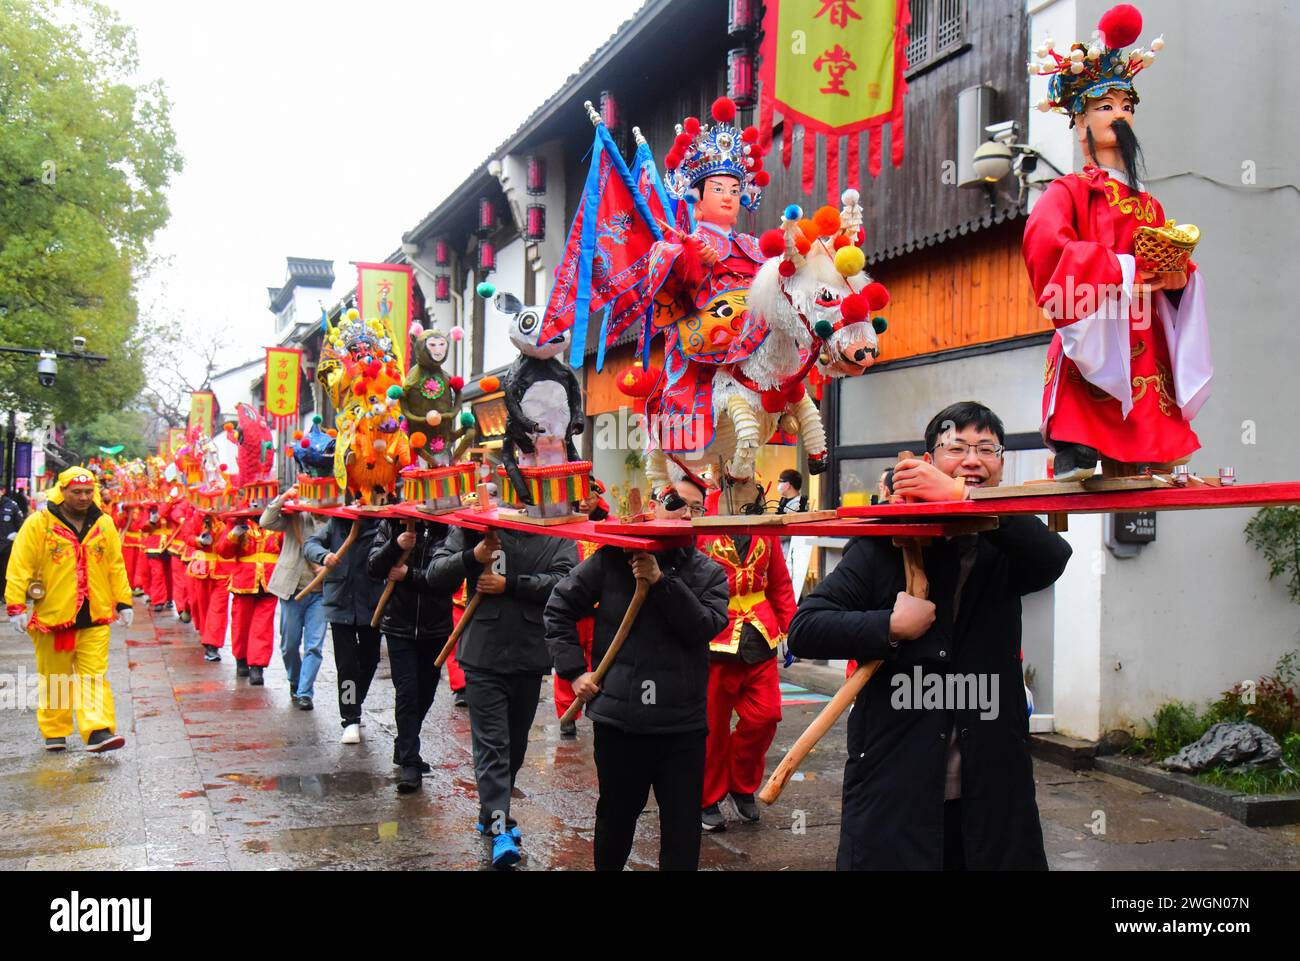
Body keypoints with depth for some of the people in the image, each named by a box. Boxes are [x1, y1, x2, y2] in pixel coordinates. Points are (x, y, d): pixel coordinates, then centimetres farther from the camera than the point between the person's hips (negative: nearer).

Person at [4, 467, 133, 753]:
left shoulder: (104, 524, 6)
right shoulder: (38, 523, -3)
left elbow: (116, 566, 13)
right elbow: (20, 567, -4)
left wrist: (123, 602, 12)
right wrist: (16, 606, -9)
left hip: (95, 617, 1)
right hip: (51, 614, -1)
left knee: (94, 675, -5)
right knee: (54, 678, 10)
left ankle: (98, 731, -10)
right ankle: (54, 732, 23)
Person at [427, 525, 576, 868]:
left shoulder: (558, 532, 0)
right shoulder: (475, 524, 1)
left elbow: (566, 581, -14)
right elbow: (435, 575, -2)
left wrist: (510, 584, -19)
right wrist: (472, 557, -20)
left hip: (530, 657, 2)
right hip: (483, 656, -2)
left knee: (515, 744, 16)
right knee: (492, 744, -6)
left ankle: (491, 814, 33)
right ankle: (499, 828, -6)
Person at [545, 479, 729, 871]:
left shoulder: (710, 573, 3)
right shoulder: (613, 557, -1)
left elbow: (704, 627, -14)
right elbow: (560, 607, 5)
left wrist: (662, 581, -22)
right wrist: (574, 670, -2)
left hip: (683, 722, 1)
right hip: (618, 715, 0)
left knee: (683, 824, 4)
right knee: (616, 814, 17)